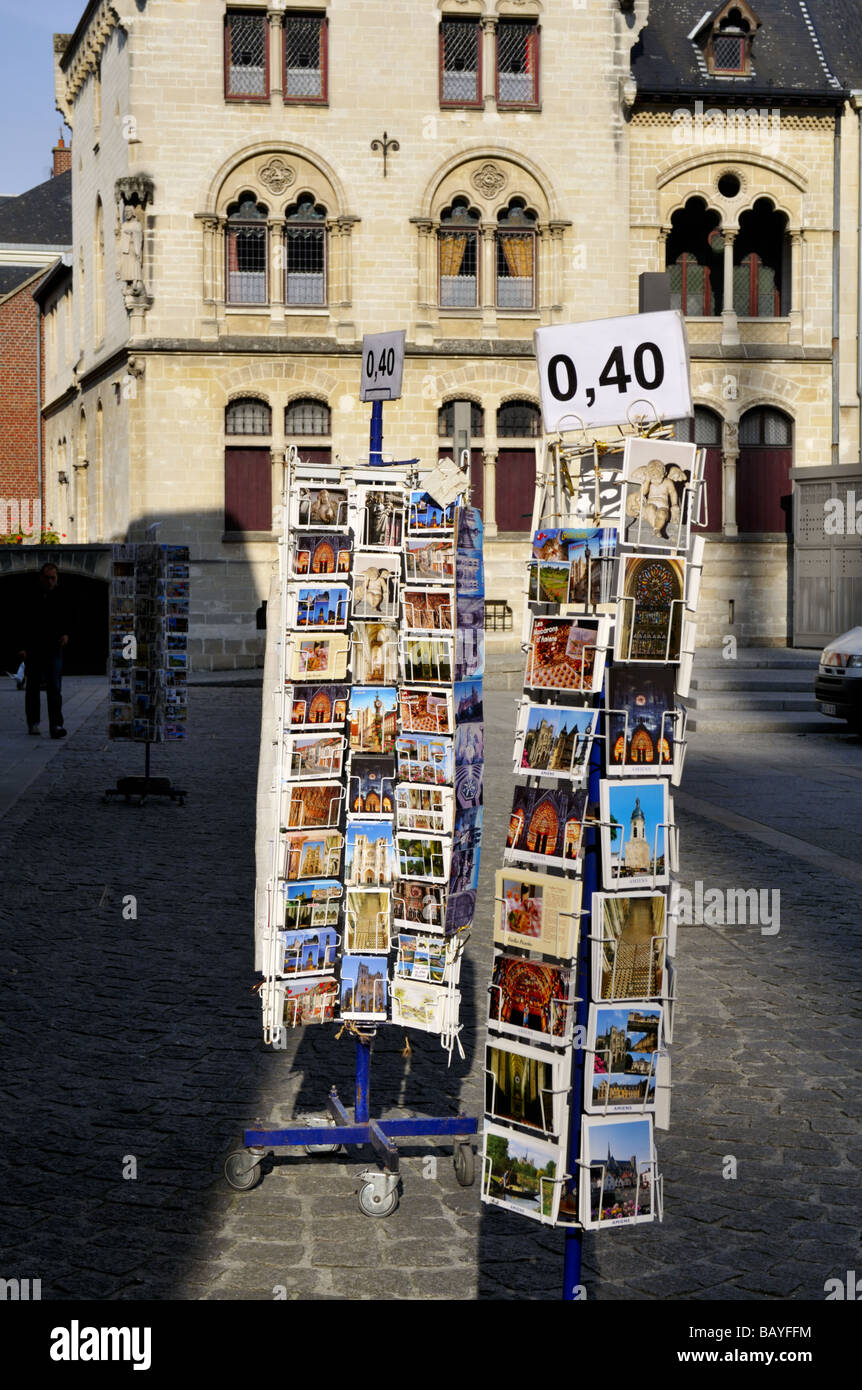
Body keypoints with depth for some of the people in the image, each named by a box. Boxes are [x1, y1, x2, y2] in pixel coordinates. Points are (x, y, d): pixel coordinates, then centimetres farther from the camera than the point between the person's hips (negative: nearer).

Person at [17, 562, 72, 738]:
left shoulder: (61, 598, 3)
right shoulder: (31, 598, -1)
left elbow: (67, 620, 15)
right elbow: (24, 624, -1)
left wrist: (65, 634, -6)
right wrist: (23, 647, -9)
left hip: (54, 649, 0)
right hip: (34, 649, 0)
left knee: (55, 688, -9)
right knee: (33, 687, 10)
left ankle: (56, 725, -14)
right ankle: (33, 723, 22)